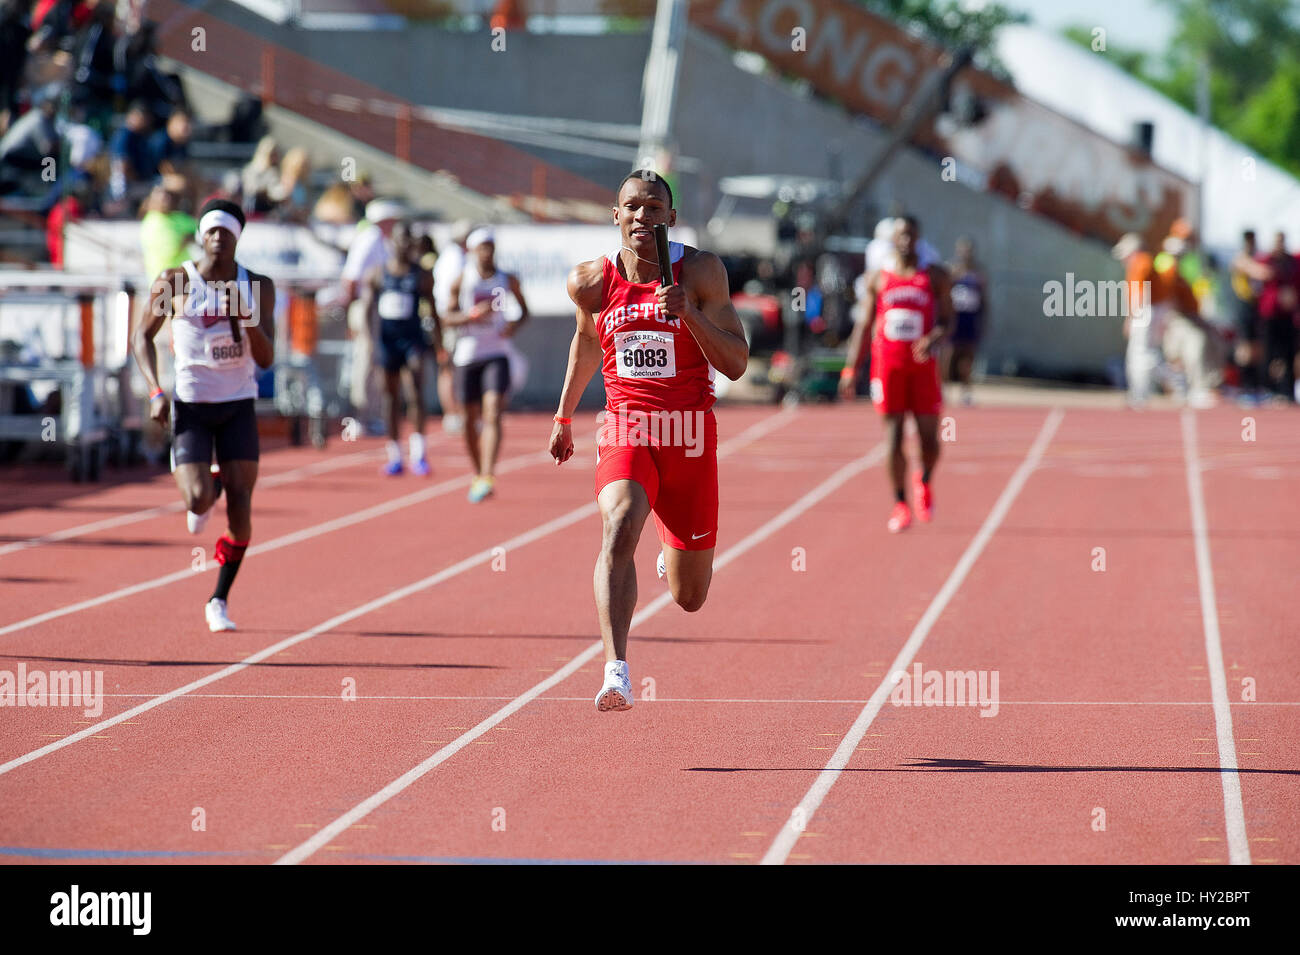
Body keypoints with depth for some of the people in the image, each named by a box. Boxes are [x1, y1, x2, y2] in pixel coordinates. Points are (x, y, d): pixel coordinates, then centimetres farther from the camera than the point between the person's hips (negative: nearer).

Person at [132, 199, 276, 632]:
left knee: (240, 504, -7)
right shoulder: (174, 282, -6)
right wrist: (155, 391, -9)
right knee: (198, 500, -16)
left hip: (239, 405, 2)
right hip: (190, 405, -2)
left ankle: (219, 601, 9)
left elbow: (266, 359, -4)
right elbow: (142, 336, 4)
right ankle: (204, 495, 25)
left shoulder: (258, 287, -1)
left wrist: (246, 317, -21)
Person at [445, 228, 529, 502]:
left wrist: (516, 324, -5)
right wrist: (473, 315, -18)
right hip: (468, 353, 1)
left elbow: (524, 309, 17)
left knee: (493, 415, -16)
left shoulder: (508, 280, 5)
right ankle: (478, 475, 27)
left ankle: (488, 478, -23)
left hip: (497, 354, -1)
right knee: (471, 418, 8)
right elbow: (448, 318, 0)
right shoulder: (461, 281, 1)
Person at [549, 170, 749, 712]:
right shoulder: (591, 282, -2)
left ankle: (674, 557, 50)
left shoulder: (701, 272, -7)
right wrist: (564, 415, 26)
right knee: (619, 528, -33)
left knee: (689, 598, 11)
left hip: (691, 439, 0)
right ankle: (616, 672, -44)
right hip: (625, 433, 0)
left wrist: (688, 312, -25)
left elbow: (736, 365, -11)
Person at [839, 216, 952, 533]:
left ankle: (924, 481, 31)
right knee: (894, 439, -4)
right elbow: (864, 325, 8)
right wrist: (851, 369, 2)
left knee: (929, 439, 0)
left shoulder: (936, 277, 5)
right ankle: (900, 504, 8)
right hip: (887, 365, 0)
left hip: (923, 364, 0)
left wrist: (935, 338, -20)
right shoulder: (877, 278, 6)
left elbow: (947, 319, 3)